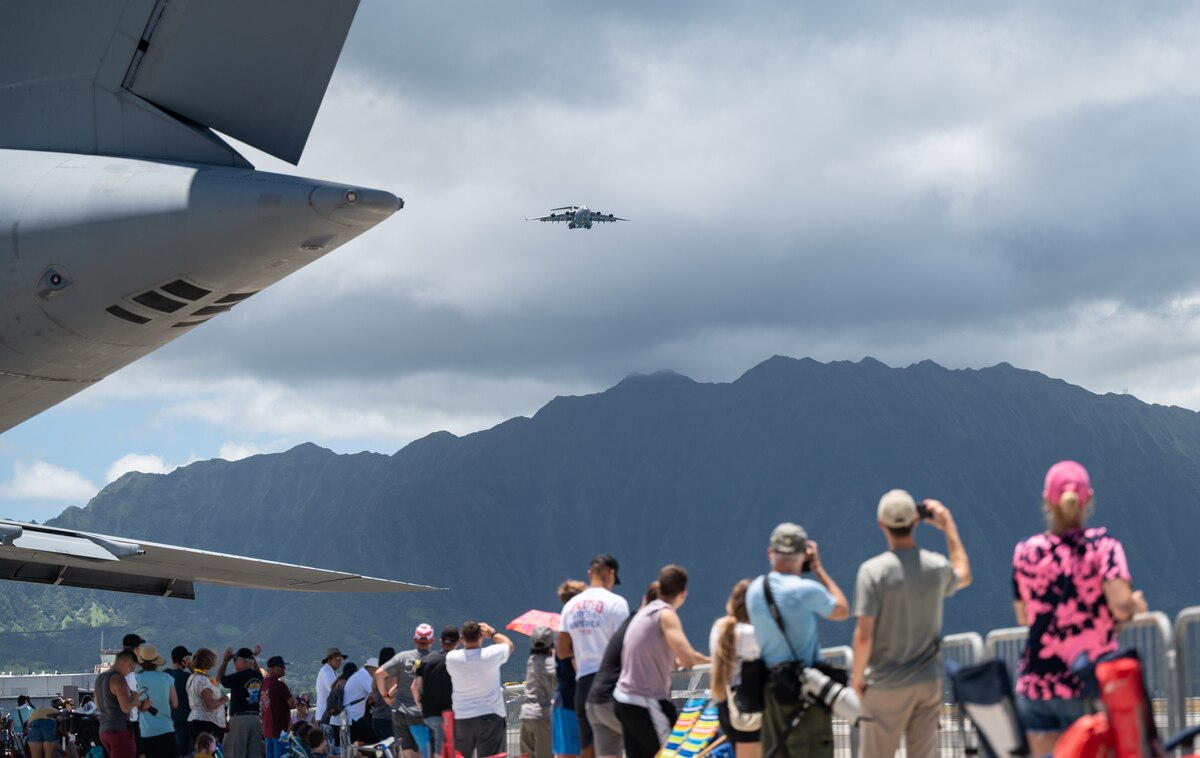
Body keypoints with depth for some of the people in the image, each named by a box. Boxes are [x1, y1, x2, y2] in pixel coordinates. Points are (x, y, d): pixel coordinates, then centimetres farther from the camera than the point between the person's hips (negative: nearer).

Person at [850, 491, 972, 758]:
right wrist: (948, 526, 28)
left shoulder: (873, 570, -15)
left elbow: (864, 635, -16)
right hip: (928, 682, 4)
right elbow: (963, 575, 25)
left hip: (886, 686, -4)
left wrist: (857, 676, -2)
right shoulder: (937, 566, -1)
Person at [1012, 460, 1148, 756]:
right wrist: (1137, 604, 4)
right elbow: (1121, 606, -17)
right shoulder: (1103, 545, -6)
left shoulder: (1026, 551, 2)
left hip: (1035, 682, 2)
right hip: (1089, 686, -2)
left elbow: (1024, 617, 10)